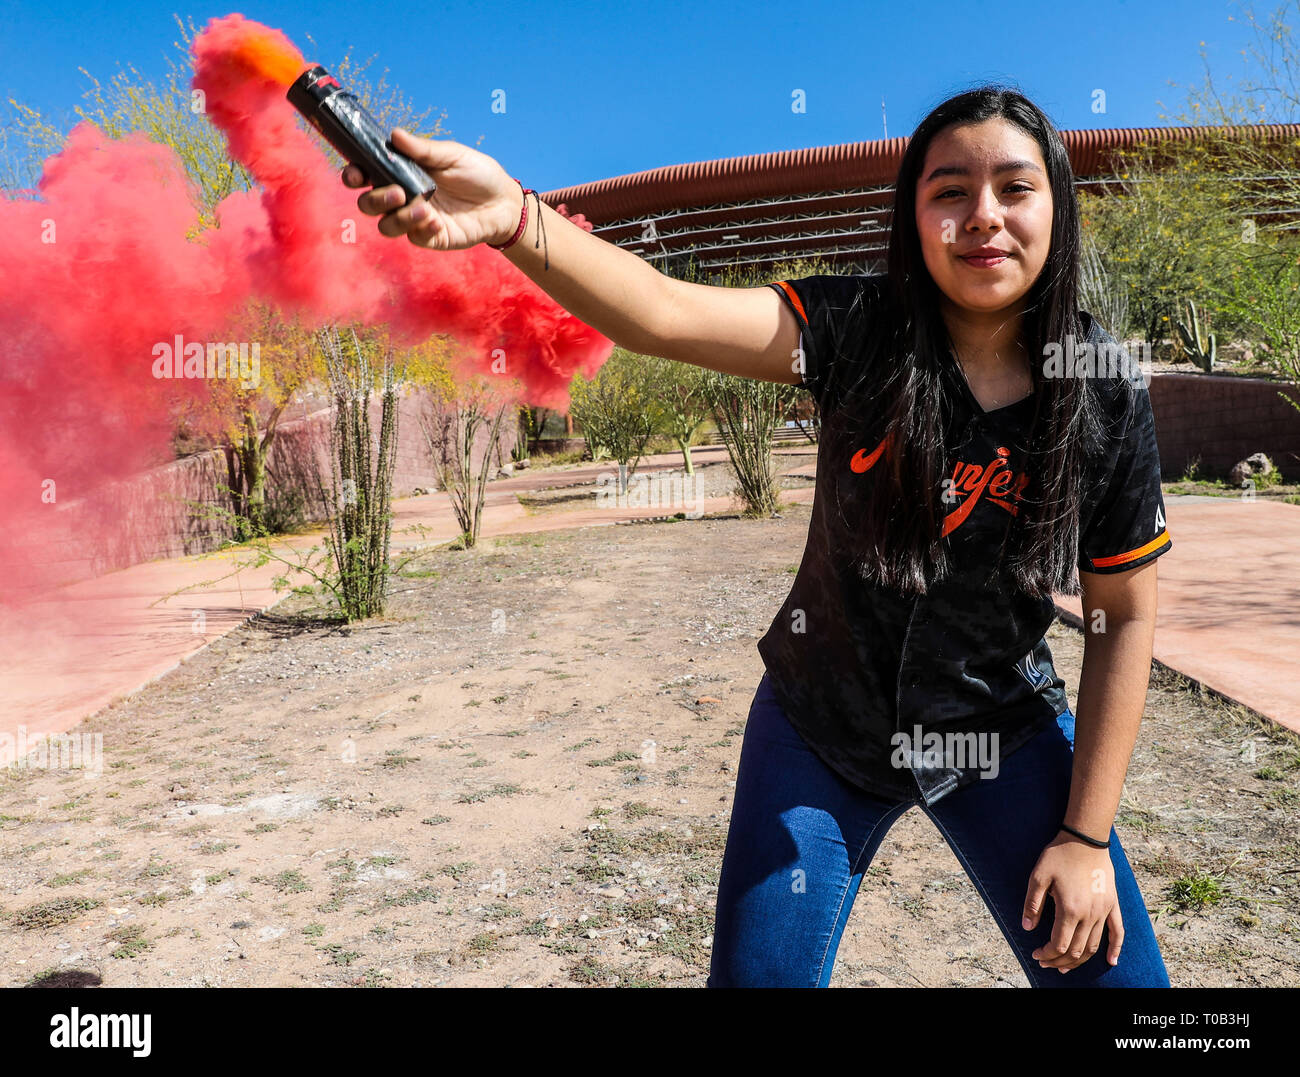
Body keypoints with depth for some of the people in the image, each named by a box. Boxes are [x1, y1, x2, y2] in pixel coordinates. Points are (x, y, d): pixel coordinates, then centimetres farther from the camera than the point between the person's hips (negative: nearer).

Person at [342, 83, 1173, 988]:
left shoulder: (1105, 394, -13)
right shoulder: (859, 331, -17)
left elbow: (1127, 617, -7)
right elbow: (665, 314, -32)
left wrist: (1086, 836, -7)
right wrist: (516, 219, -50)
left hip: (1002, 740, 1)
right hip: (822, 732, 0)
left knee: (1116, 974, 7)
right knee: (756, 975, 6)